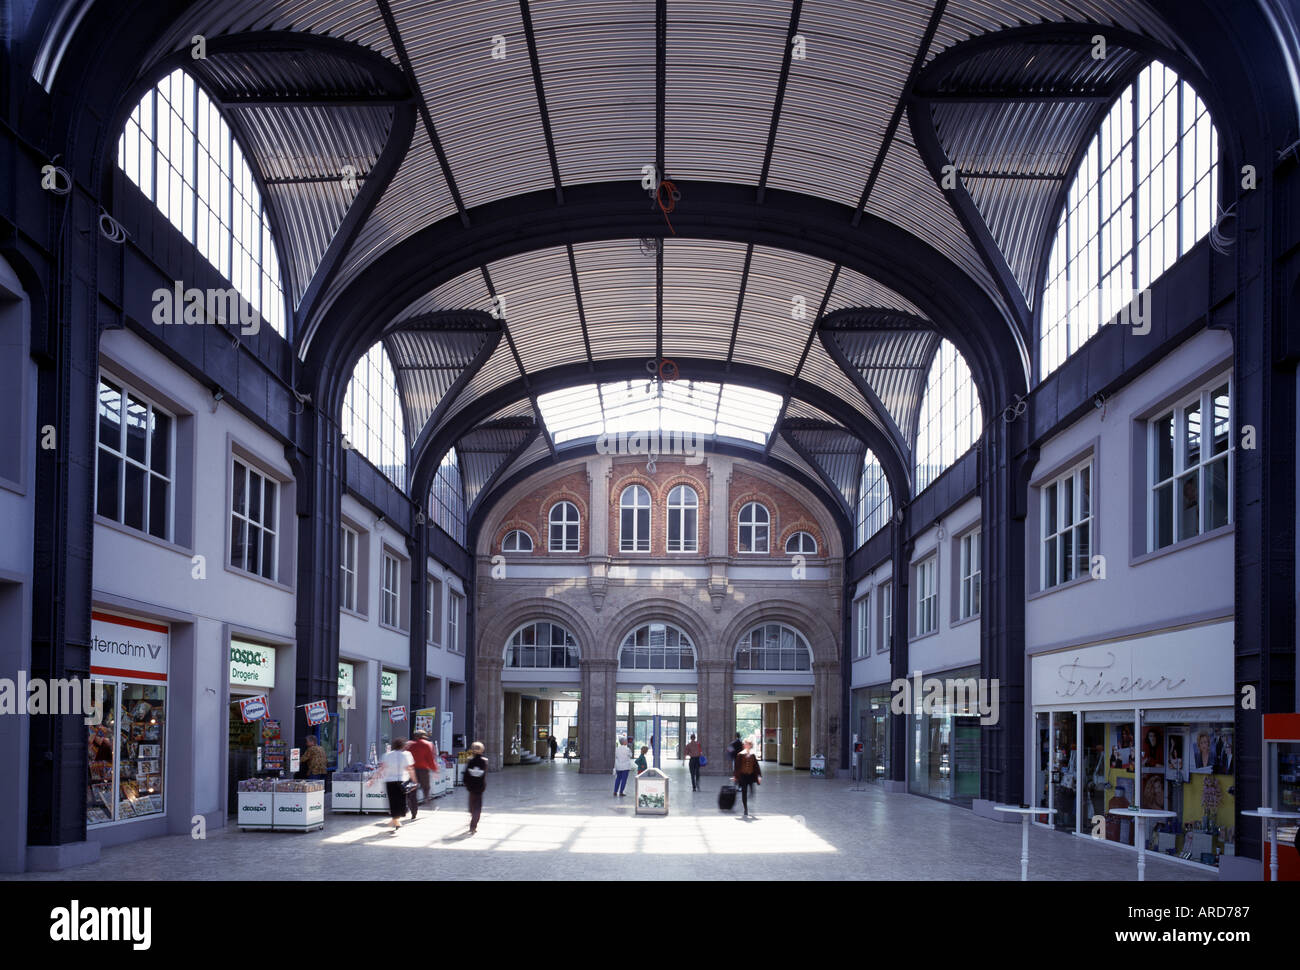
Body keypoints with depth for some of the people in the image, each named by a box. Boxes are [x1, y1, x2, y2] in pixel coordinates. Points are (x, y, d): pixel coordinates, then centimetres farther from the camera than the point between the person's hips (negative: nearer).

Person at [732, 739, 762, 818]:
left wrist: (759, 775, 2)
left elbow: (756, 766, 9)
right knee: (744, 793, 1)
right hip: (743, 776, -3)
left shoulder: (752, 755, 6)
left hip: (751, 776, 3)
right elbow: (737, 766, -1)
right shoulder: (740, 755, -3)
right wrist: (736, 776, -3)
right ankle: (746, 812, 7)